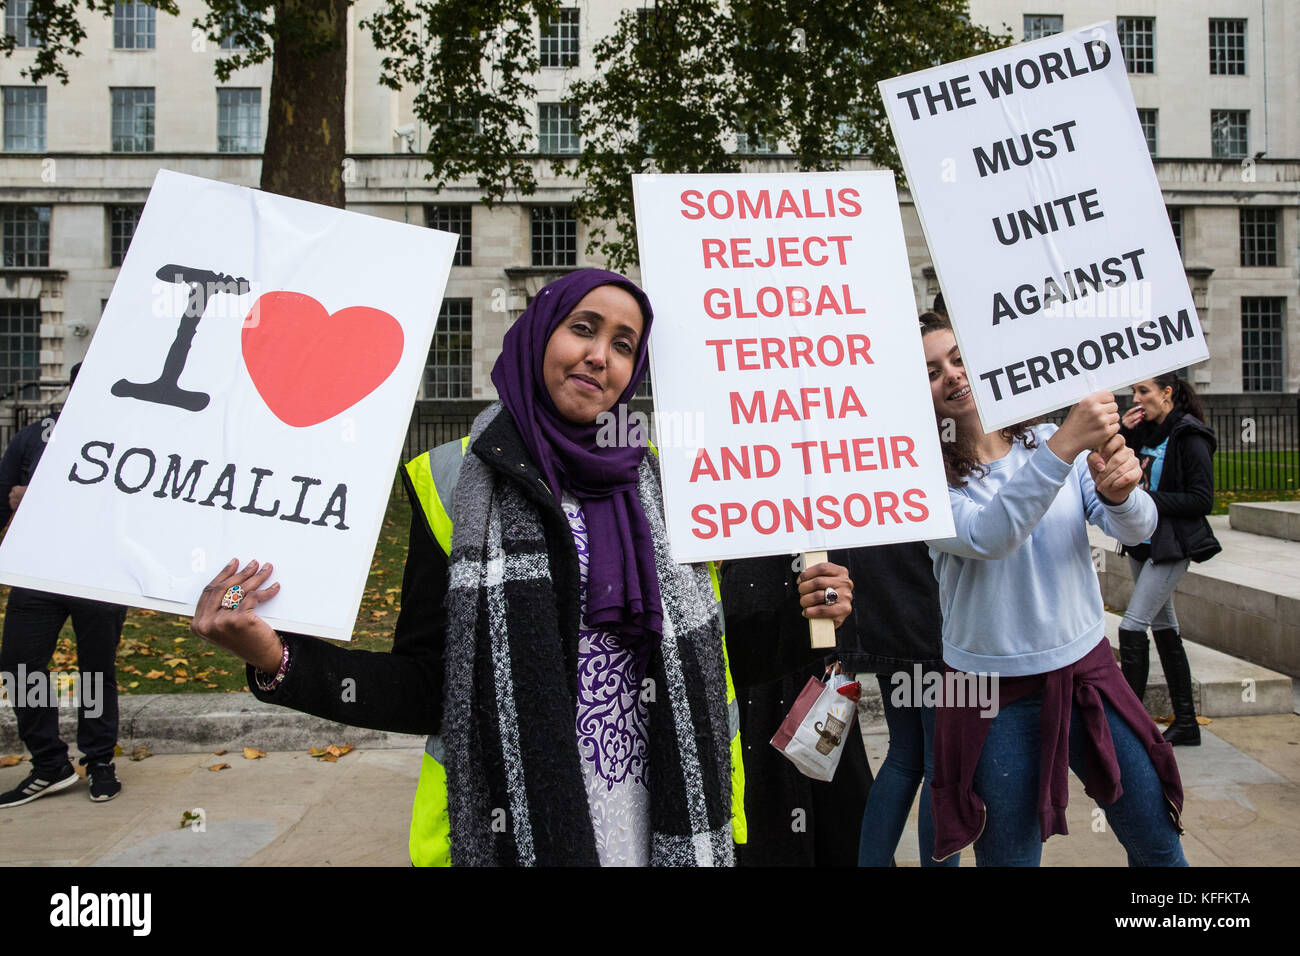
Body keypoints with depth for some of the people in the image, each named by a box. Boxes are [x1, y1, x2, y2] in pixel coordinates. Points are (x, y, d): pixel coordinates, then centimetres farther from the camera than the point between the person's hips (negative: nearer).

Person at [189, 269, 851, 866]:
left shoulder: (658, 485, 6)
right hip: (510, 825, -3)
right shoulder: (458, 479, -4)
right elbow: (425, 690, -7)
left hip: (654, 821, 3)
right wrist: (275, 659, -19)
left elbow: (704, 655, 8)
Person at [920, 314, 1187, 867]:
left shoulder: (1051, 439, -1)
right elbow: (989, 536, -30)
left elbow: (1136, 529, -5)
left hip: (1087, 667, 3)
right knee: (1009, 856, 11)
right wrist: (1064, 447, -38)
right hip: (995, 694, -3)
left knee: (1158, 845, 13)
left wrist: (1118, 492, -28)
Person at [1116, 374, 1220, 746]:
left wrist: (1147, 499, -20)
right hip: (1142, 543, 8)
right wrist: (1121, 432, -1)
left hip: (1171, 547, -8)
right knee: (1163, 628, 12)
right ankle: (1186, 723, 21)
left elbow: (1202, 500, -16)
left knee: (1132, 627, -12)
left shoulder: (1190, 438, -13)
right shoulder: (1146, 432, 9)